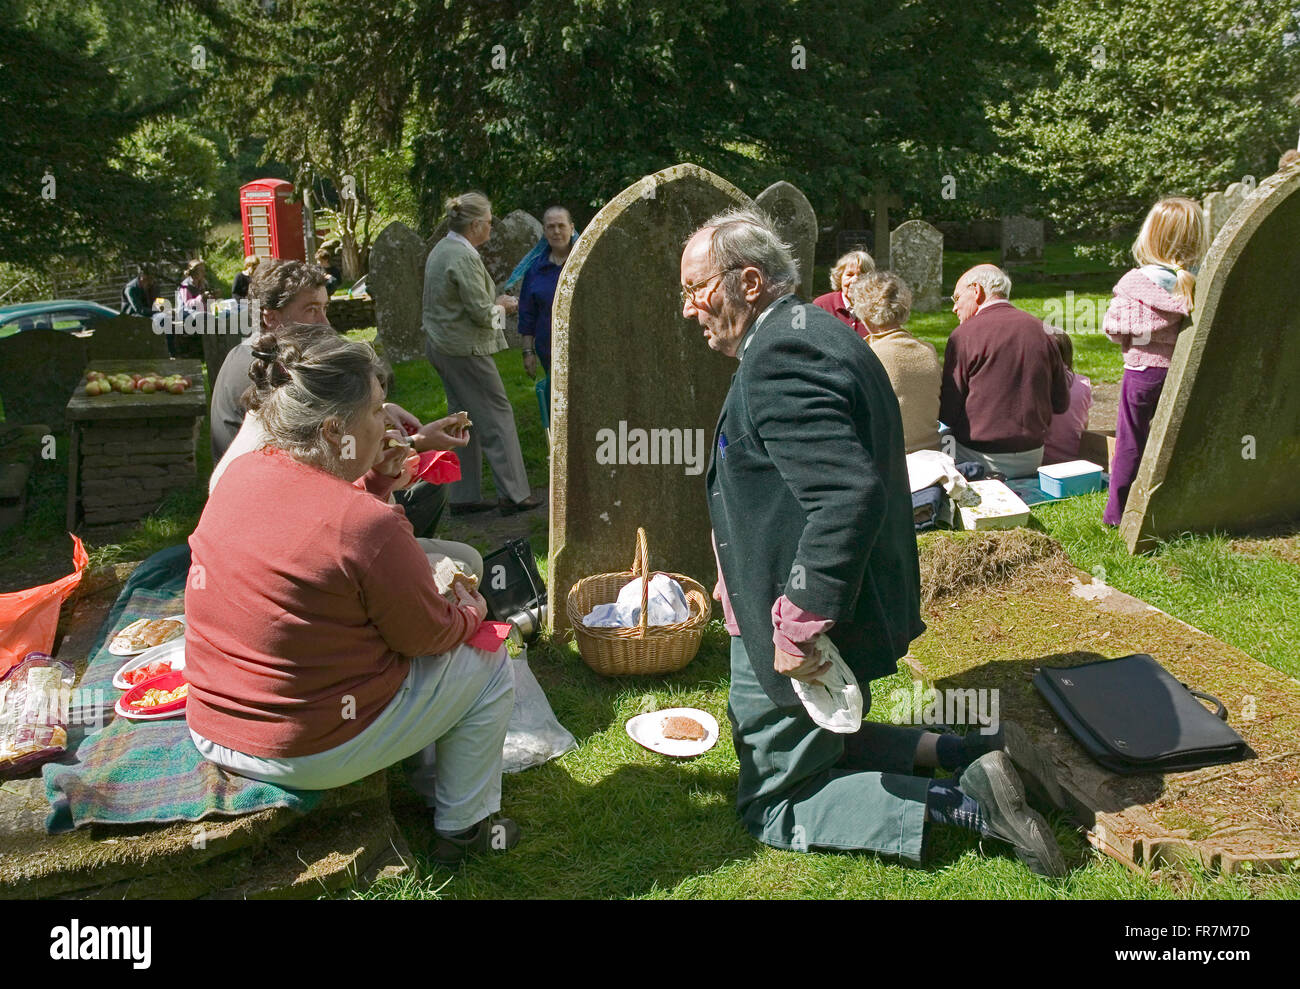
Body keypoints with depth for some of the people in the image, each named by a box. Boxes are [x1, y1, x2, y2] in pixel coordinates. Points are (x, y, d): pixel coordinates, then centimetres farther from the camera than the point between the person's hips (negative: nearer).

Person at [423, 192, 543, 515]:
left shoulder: (440, 249, 12)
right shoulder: (465, 258, -19)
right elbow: (481, 313, -20)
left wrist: (495, 303, 13)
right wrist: (501, 306, 0)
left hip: (440, 346, 10)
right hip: (465, 349, -10)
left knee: (464, 420, 14)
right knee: (497, 416, -2)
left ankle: (465, 496, 18)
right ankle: (513, 494, 3)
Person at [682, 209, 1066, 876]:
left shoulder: (779, 356, -24)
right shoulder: (815, 332, 10)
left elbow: (849, 495, -36)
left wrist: (798, 626, -29)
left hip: (794, 641, -10)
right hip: (854, 608, 11)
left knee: (771, 805, 6)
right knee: (824, 745, 27)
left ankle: (963, 801, -1)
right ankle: (980, 753, 17)